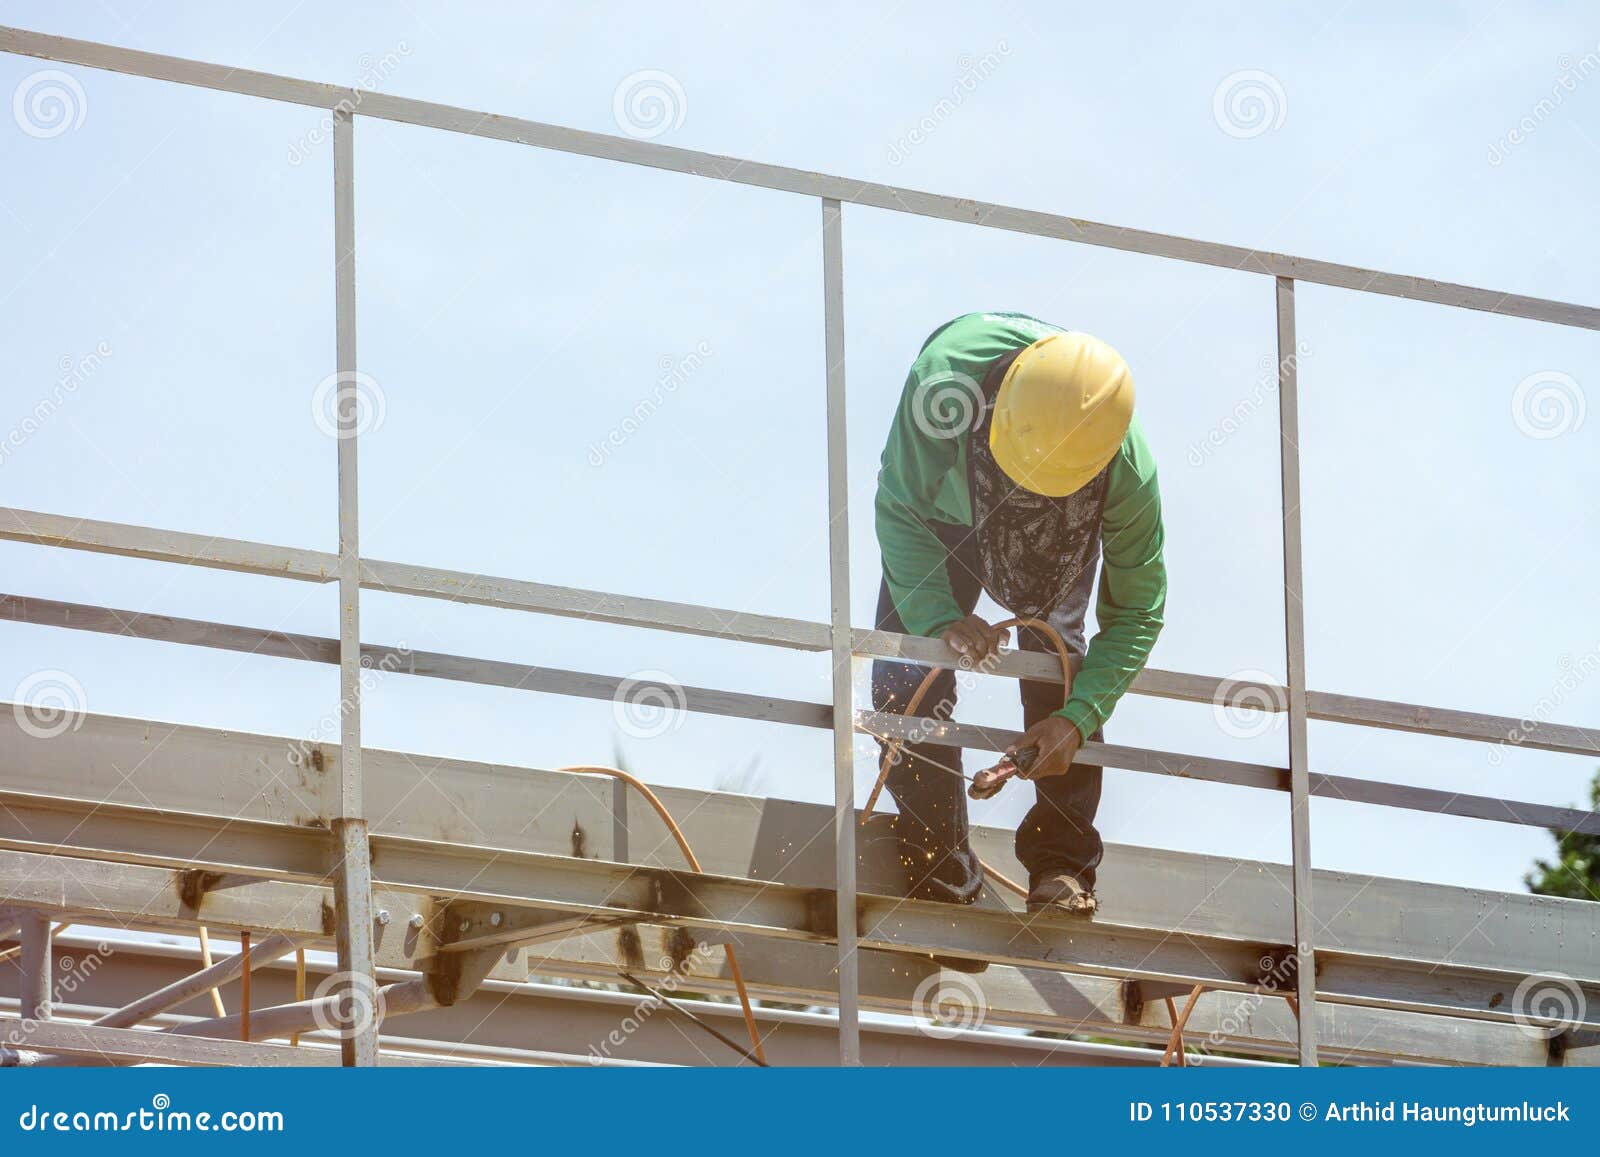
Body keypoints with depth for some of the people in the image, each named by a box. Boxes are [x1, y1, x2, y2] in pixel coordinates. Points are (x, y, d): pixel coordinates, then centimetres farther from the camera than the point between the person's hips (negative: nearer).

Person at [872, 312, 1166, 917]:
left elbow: (1136, 611, -26)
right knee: (904, 684, -9)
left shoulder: (1128, 474, -40)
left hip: (1058, 543, -1)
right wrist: (939, 618, -39)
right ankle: (940, 864, 2)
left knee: (1059, 676, -18)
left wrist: (1077, 718, -37)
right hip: (943, 522, 1)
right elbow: (898, 509, -27)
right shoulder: (945, 375, -44)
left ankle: (1062, 868, -8)